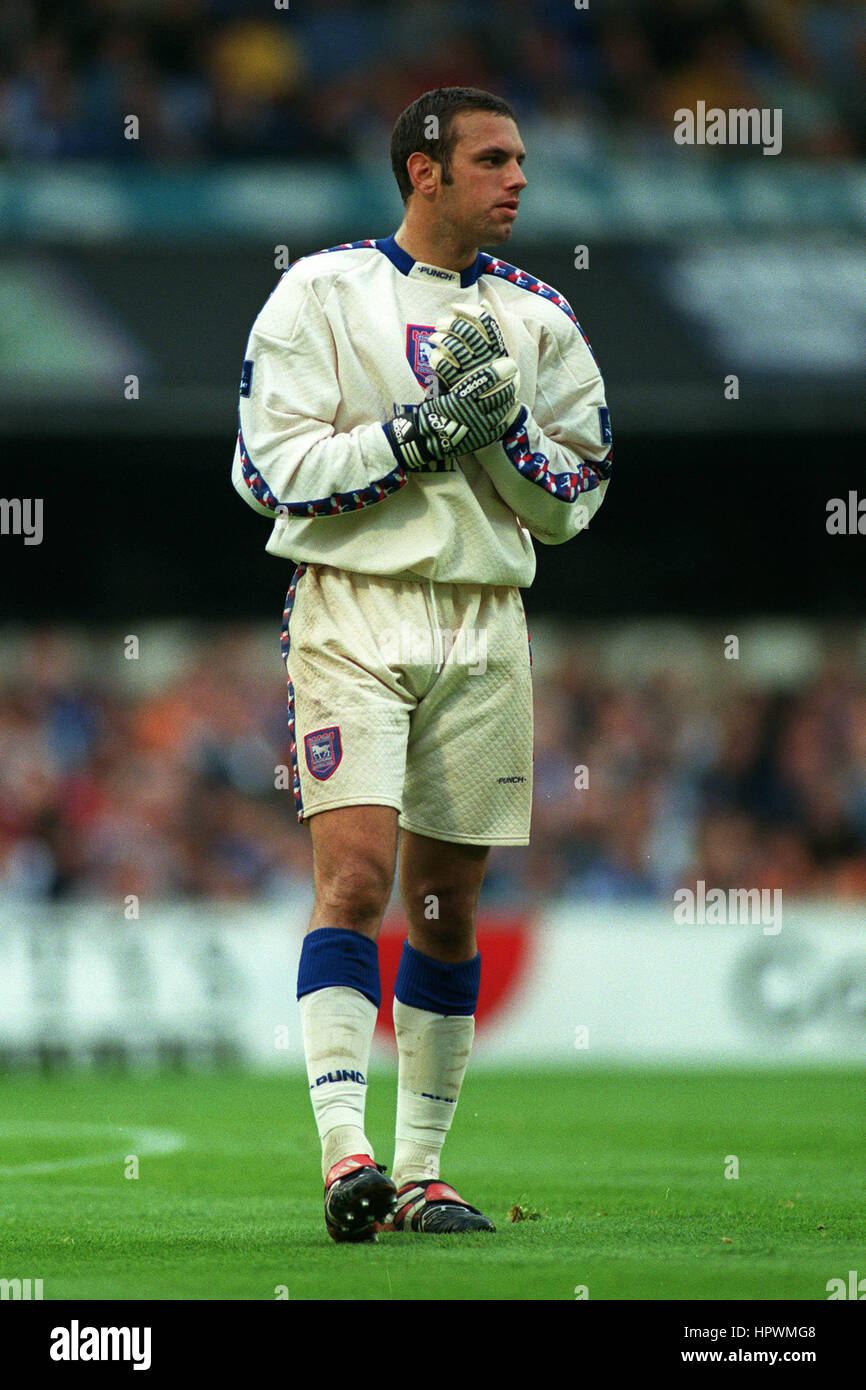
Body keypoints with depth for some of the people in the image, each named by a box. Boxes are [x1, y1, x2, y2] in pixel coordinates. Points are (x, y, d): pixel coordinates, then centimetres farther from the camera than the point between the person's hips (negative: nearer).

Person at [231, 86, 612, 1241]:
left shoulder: (537, 319, 11)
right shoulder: (324, 293, 0)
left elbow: (571, 503, 10)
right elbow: (274, 469, -7)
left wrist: (503, 424, -8)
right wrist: (418, 435, -15)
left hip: (484, 624, 4)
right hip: (353, 613, -4)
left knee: (448, 906, 6)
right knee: (356, 877, -17)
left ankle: (420, 1174, 12)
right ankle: (345, 1150, -23)